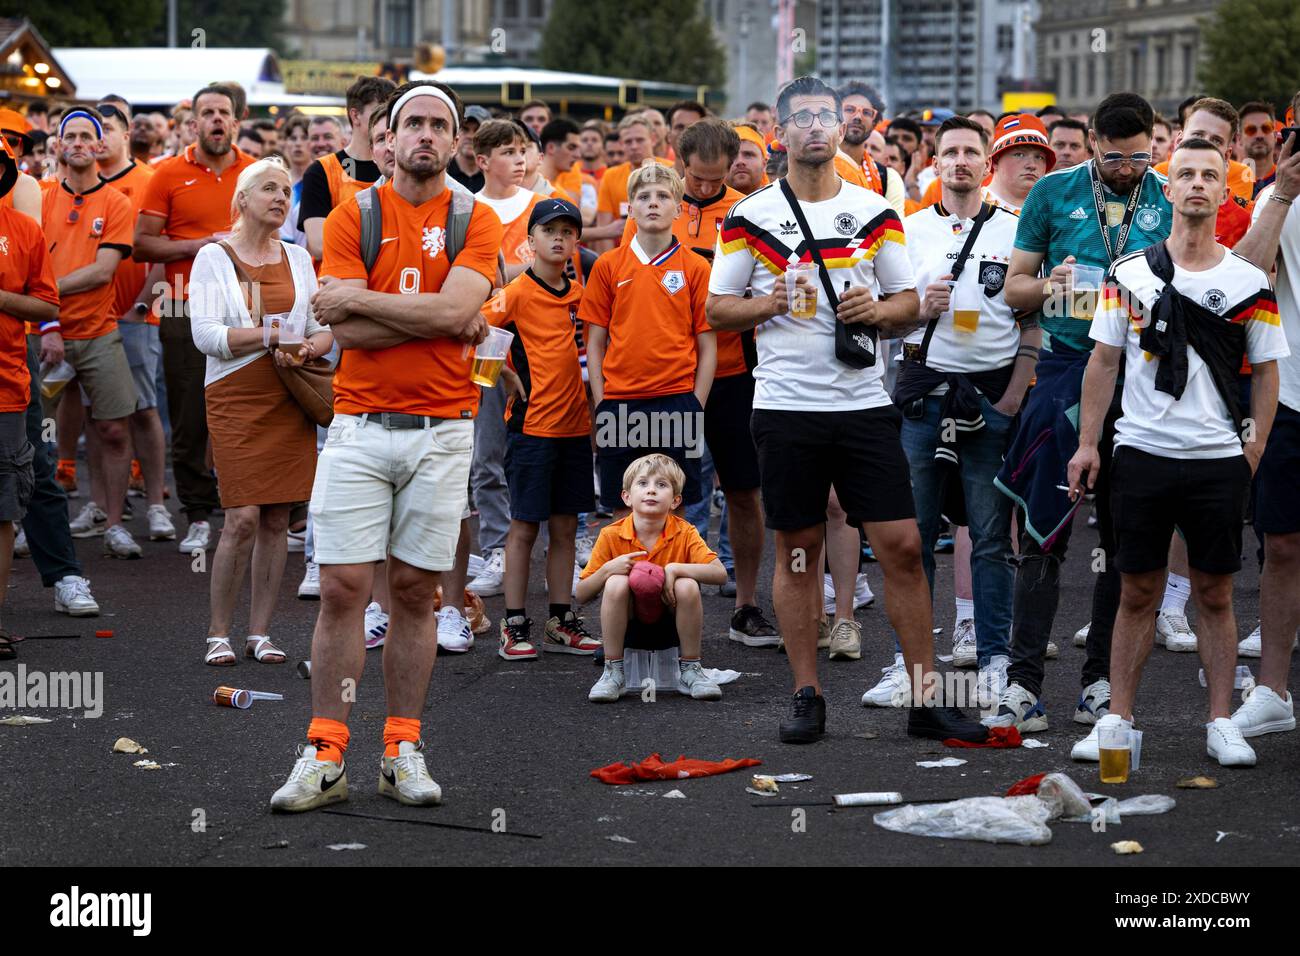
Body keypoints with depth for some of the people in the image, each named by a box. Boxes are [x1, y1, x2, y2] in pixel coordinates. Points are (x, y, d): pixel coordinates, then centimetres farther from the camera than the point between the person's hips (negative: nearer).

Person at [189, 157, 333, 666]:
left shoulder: (298, 258, 13)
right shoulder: (215, 257, 0)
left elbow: (325, 331, 10)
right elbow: (206, 334, -10)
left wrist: (305, 349, -12)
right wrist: (273, 337, -18)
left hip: (290, 401, 4)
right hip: (236, 399, -4)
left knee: (277, 521, 3)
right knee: (243, 519, -11)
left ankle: (260, 633, 10)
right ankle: (219, 633, 0)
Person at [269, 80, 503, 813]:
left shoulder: (476, 222, 4)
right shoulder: (354, 216, 3)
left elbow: (454, 308, -14)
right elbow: (345, 329, -9)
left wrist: (360, 297, -9)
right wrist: (441, 321, -10)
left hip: (442, 429, 0)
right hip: (360, 426, 0)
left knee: (416, 590, 5)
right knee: (343, 589, -4)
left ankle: (404, 751, 12)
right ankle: (326, 757, 0)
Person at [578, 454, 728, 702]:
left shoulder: (684, 534, -9)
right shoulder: (612, 536, -9)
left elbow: (720, 574, -23)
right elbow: (581, 596, -7)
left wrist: (675, 568, -31)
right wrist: (608, 569, -25)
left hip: (672, 623, 0)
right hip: (628, 623, 0)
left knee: (687, 586, -29)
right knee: (616, 583, -29)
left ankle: (691, 670, -9)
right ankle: (613, 674, -16)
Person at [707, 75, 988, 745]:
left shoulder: (876, 212, 8)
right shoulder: (751, 217, 3)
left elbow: (910, 305, 13)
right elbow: (718, 310, 6)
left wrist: (879, 310, -8)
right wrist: (768, 304, -13)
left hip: (864, 403, 1)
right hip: (786, 407, -1)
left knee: (902, 546, -3)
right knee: (797, 552, 4)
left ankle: (927, 700, 3)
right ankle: (806, 697, 13)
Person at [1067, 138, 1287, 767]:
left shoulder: (1249, 282, 2)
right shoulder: (1129, 273, 4)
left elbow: (1266, 371, 7)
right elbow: (1104, 361, 7)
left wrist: (1254, 451, -1)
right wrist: (1087, 443, 2)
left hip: (1218, 461, 0)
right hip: (1141, 453, 0)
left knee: (1215, 595, 5)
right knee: (1138, 593, 6)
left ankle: (1221, 722, 12)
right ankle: (1117, 717, 12)